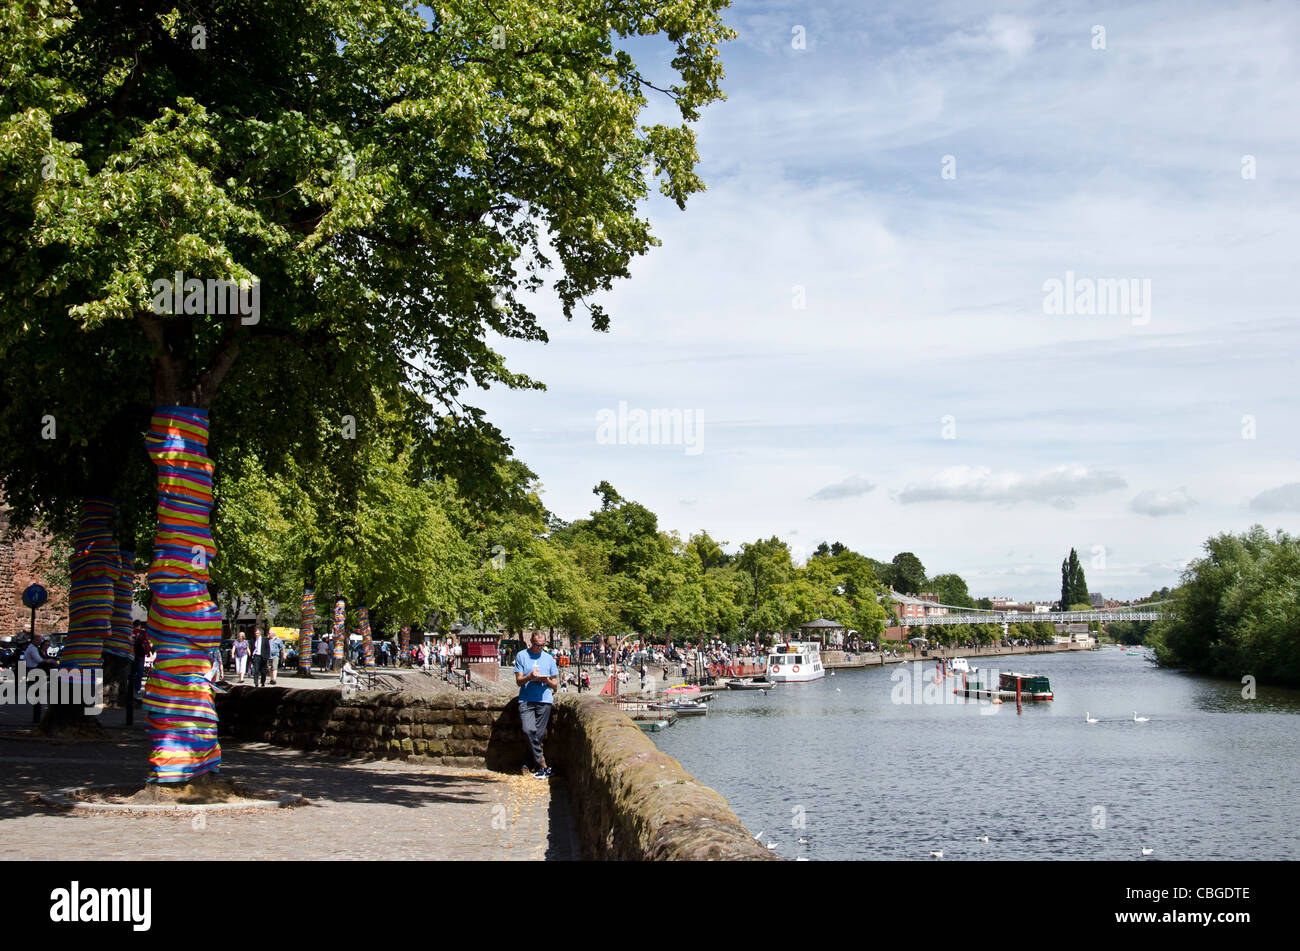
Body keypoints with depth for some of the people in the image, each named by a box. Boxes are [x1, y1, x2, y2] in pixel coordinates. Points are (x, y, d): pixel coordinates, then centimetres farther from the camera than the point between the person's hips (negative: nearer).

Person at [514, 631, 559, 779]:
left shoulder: (548, 658, 16)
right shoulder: (521, 656, 9)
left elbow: (555, 683, 18)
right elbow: (518, 681, 5)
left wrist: (546, 680, -4)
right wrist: (530, 676, -15)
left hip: (544, 700, 2)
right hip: (526, 700, -2)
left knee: (539, 734, -2)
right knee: (528, 730, -19)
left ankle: (536, 765, 13)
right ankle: (542, 764, -12)